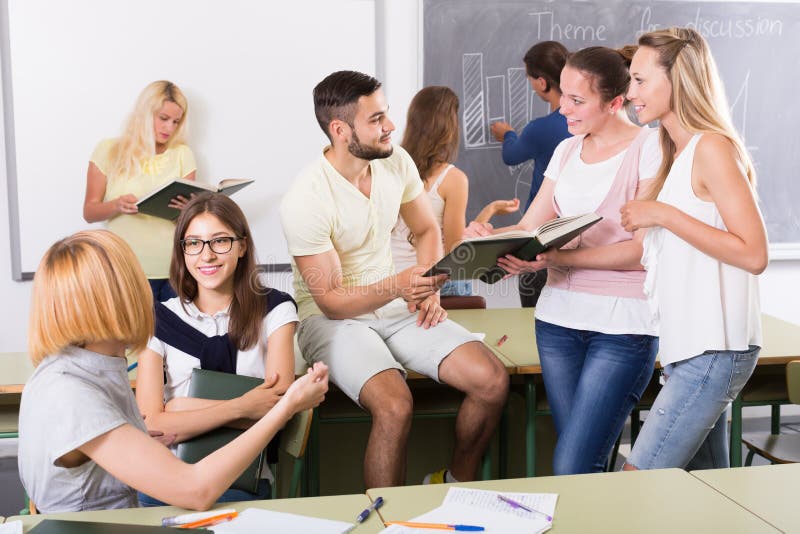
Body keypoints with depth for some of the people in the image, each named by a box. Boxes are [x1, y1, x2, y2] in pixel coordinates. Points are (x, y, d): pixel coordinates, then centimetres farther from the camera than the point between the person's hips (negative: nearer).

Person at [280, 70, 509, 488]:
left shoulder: (396, 161, -2)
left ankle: (457, 481, 12)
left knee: (492, 380, -13)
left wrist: (427, 289, -3)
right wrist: (397, 285, -33)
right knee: (395, 404, -34)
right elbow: (331, 301, -17)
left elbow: (427, 230, 15)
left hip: (396, 307, 6)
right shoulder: (305, 200, -20)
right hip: (332, 318, -6)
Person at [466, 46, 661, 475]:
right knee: (583, 462, 8)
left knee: (571, 469, -11)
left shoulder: (650, 148, -5)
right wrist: (487, 236, -8)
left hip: (623, 323, -6)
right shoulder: (567, 150, 15)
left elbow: (644, 250, -13)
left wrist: (557, 257, -23)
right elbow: (529, 227, 13)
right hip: (558, 317, 6)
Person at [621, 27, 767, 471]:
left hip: (713, 351, -9)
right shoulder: (677, 154, 15)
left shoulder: (712, 147, -12)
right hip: (691, 348, 9)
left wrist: (664, 215, -18)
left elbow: (753, 254, -19)